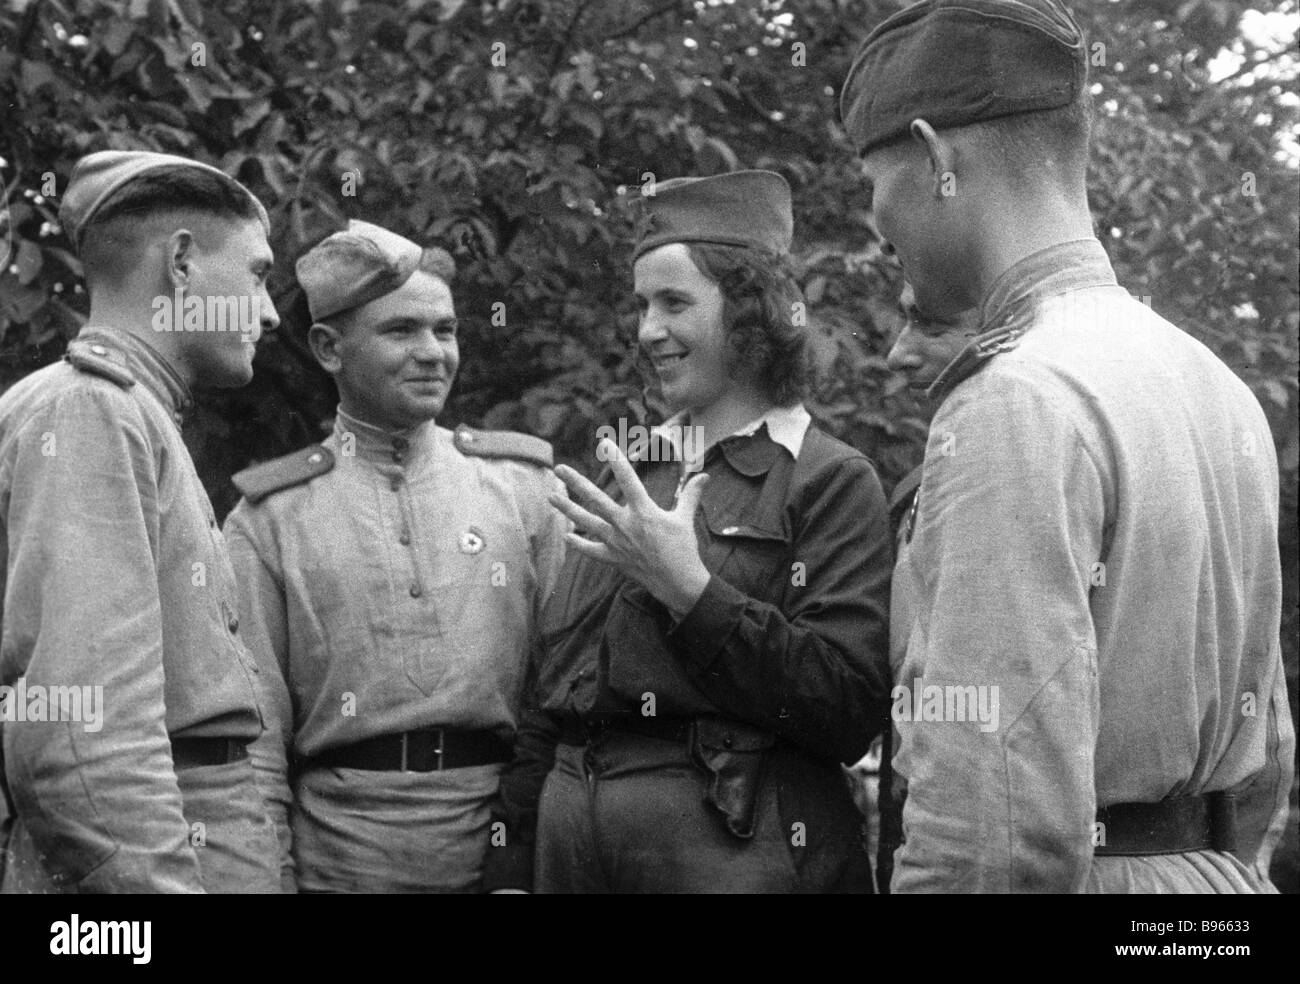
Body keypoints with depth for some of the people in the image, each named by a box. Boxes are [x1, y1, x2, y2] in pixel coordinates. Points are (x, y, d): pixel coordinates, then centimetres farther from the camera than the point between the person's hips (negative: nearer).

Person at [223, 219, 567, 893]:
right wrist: (272, 878, -8)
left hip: (505, 852, 2)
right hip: (337, 858, -1)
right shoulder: (268, 519, 2)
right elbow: (255, 736, 0)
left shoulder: (525, 484, 6)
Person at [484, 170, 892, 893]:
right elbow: (548, 699, 13)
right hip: (571, 843, 5)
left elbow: (852, 714, -15)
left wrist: (690, 589, -19)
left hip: (738, 851, -5)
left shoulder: (833, 481, -4)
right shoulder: (625, 478, 13)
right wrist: (512, 869, 7)